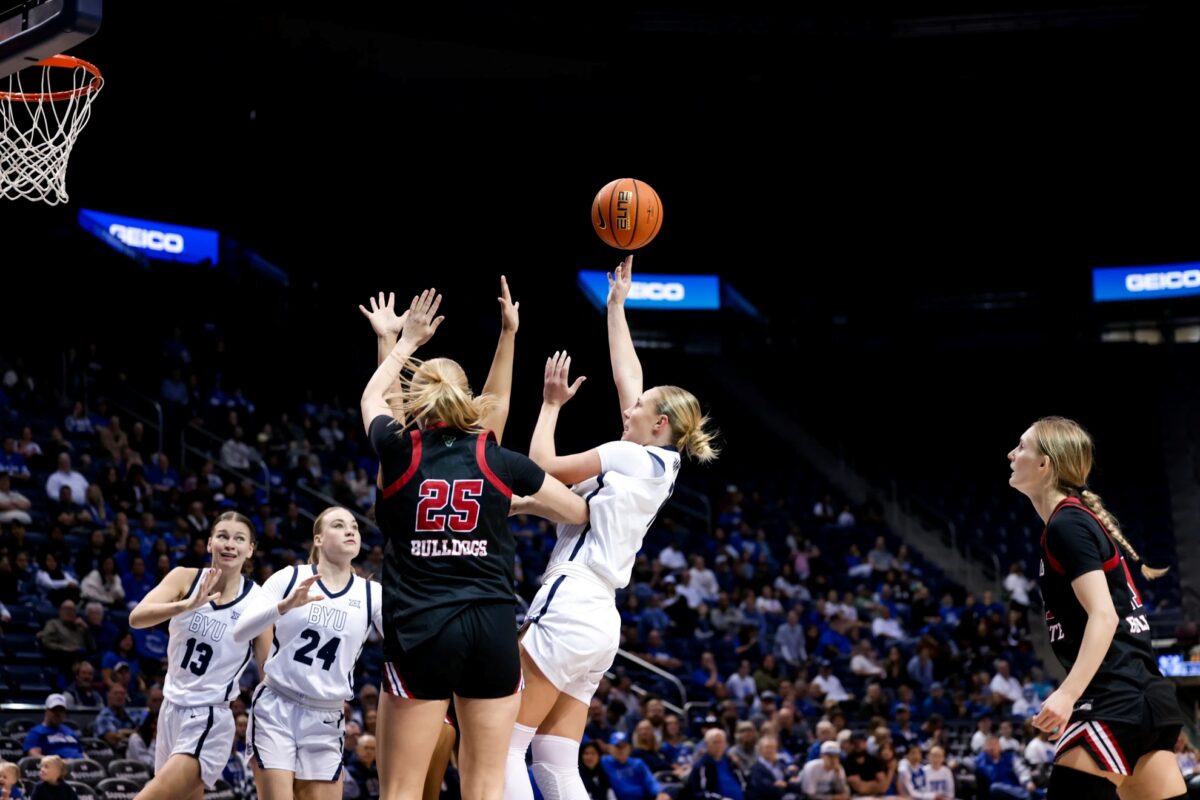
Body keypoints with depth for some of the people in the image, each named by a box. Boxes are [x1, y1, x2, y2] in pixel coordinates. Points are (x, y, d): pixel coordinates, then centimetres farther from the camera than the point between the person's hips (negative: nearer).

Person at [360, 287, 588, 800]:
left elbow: (372, 396, 25)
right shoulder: (501, 462, 3)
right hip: (492, 628, 1)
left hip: (419, 632, -1)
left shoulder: (399, 451, 1)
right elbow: (580, 512, 16)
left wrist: (409, 341, 38)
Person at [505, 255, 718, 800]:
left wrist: (551, 404, 9)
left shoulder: (629, 458, -8)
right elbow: (626, 376, 25)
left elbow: (543, 466, -3)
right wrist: (617, 307, 32)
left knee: (504, 748, -8)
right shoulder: (663, 466, 14)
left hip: (569, 612, -9)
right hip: (598, 625, 9)